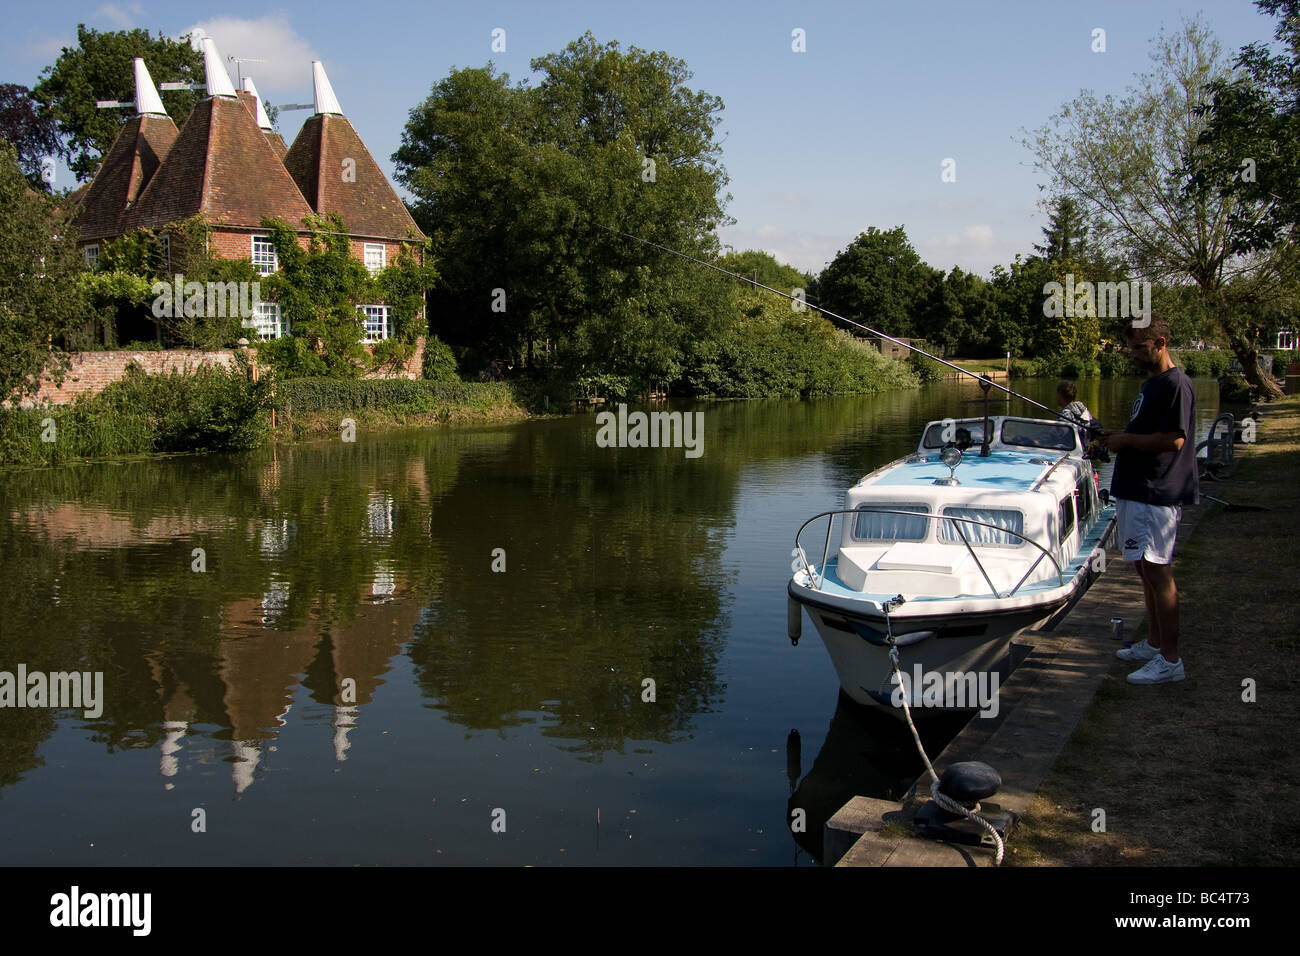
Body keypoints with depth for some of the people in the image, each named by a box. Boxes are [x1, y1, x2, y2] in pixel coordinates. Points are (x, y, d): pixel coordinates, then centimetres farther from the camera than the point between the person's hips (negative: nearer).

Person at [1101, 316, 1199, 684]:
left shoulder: (1176, 384, -14)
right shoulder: (1151, 383, 18)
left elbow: (1173, 440, -22)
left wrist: (1125, 440, -13)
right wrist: (1118, 438, 8)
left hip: (1157, 494, -10)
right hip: (1135, 489, 10)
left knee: (1157, 571, -8)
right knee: (1146, 569, 15)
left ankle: (1170, 660, -3)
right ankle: (1153, 644, 26)